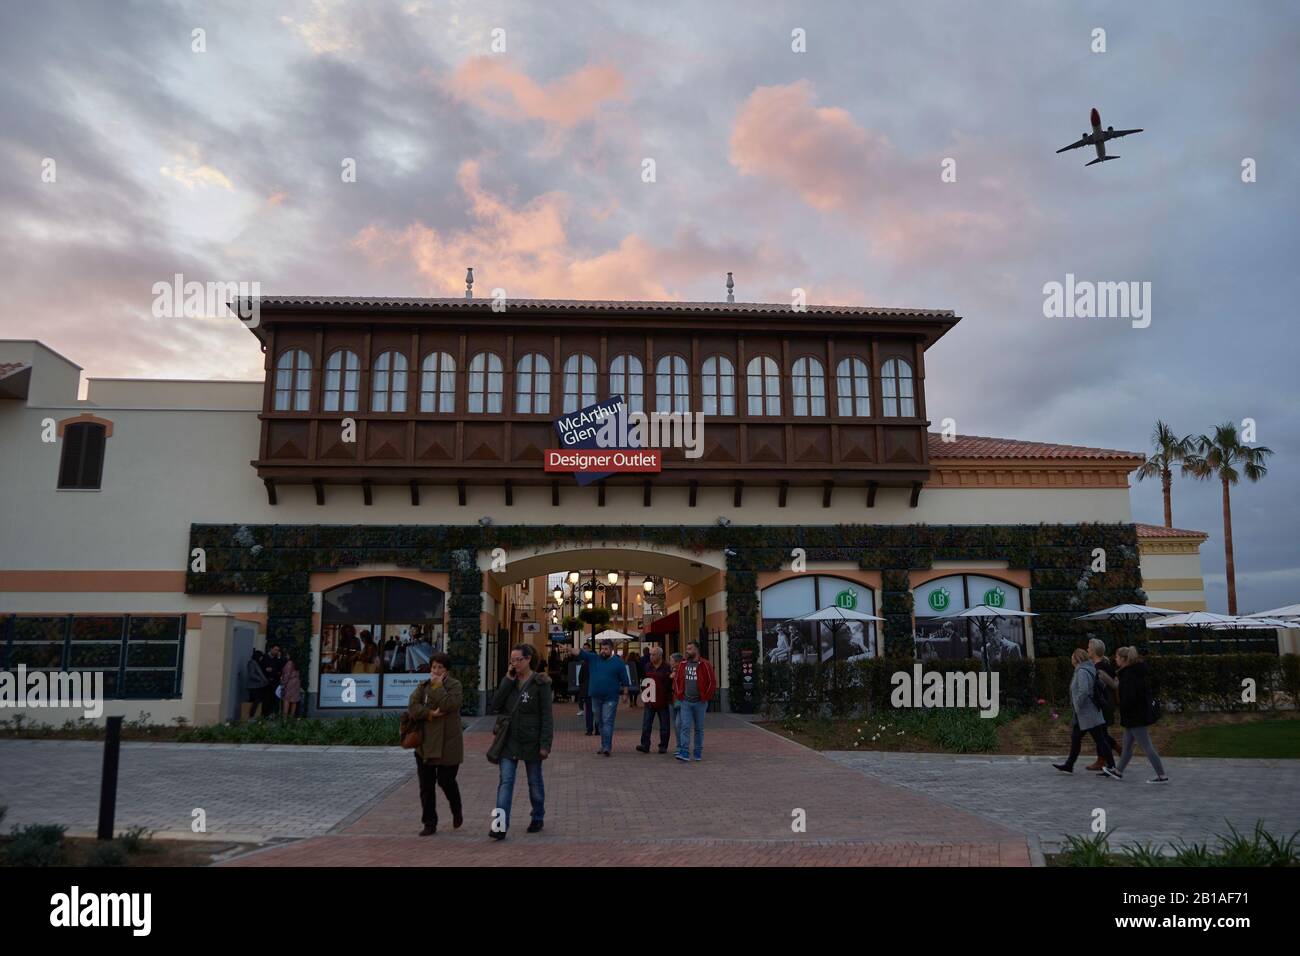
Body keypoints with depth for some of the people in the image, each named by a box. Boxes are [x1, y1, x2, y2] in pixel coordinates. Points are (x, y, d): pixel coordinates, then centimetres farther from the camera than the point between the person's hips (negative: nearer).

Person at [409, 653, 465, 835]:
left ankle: (457, 811, 29)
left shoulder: (454, 685, -4)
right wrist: (430, 714, -18)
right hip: (425, 743, 4)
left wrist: (438, 686, -16)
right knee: (426, 785, 5)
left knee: (446, 781, 1)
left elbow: (449, 705, -21)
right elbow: (412, 706, -5)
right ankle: (429, 823, 14)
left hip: (447, 743, -4)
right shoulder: (423, 686, 9)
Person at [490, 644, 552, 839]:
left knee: (535, 781, 12)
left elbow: (546, 715, -11)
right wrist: (508, 681, -10)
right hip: (509, 740, 4)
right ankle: (500, 825, -8)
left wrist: (545, 744, -16)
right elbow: (495, 705, -4)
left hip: (531, 741, -3)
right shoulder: (509, 680, 6)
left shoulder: (540, 683, -9)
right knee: (505, 781, -5)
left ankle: (537, 818, 30)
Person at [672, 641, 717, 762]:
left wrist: (706, 697, -7)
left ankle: (698, 753, 18)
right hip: (686, 702, 2)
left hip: (700, 702, -2)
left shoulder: (705, 665, -6)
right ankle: (684, 753, -10)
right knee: (685, 727, -6)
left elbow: (712, 682, -6)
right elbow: (676, 680, 17)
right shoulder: (682, 665, 6)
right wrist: (678, 694, 7)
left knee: (699, 728, 8)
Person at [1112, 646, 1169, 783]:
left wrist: (1123, 713, -13)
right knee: (1127, 745, 18)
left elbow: (1129, 697, -27)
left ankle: (1162, 776, 2)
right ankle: (1119, 772, 29)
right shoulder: (1139, 670, 9)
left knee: (1147, 746, -3)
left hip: (1135, 716, -10)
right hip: (1143, 713, 10)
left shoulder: (1129, 674, -21)